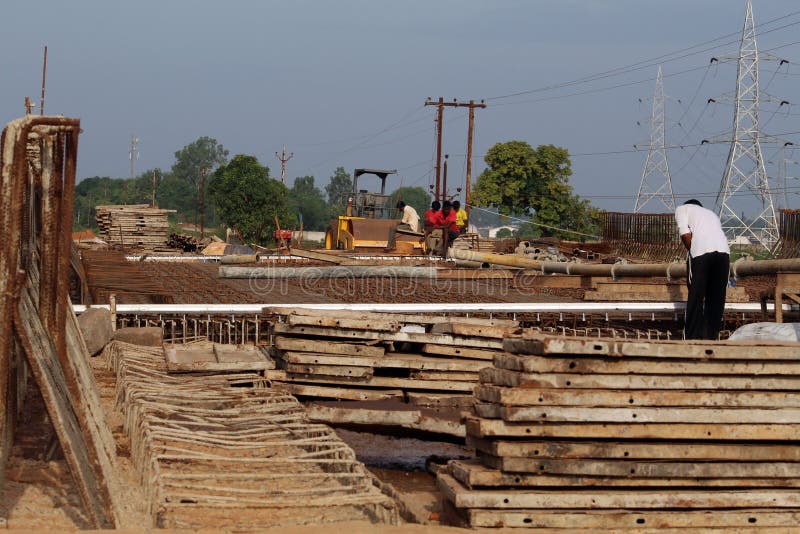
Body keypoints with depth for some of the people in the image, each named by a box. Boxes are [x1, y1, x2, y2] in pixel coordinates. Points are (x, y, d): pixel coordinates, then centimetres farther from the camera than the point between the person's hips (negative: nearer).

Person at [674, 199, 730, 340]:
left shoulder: (682, 209, 23)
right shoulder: (711, 213, 38)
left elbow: (685, 234, 4)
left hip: (701, 251, -4)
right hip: (723, 251, 5)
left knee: (695, 298, 4)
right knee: (716, 297, 13)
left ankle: (692, 338, 6)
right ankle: (711, 336, 17)